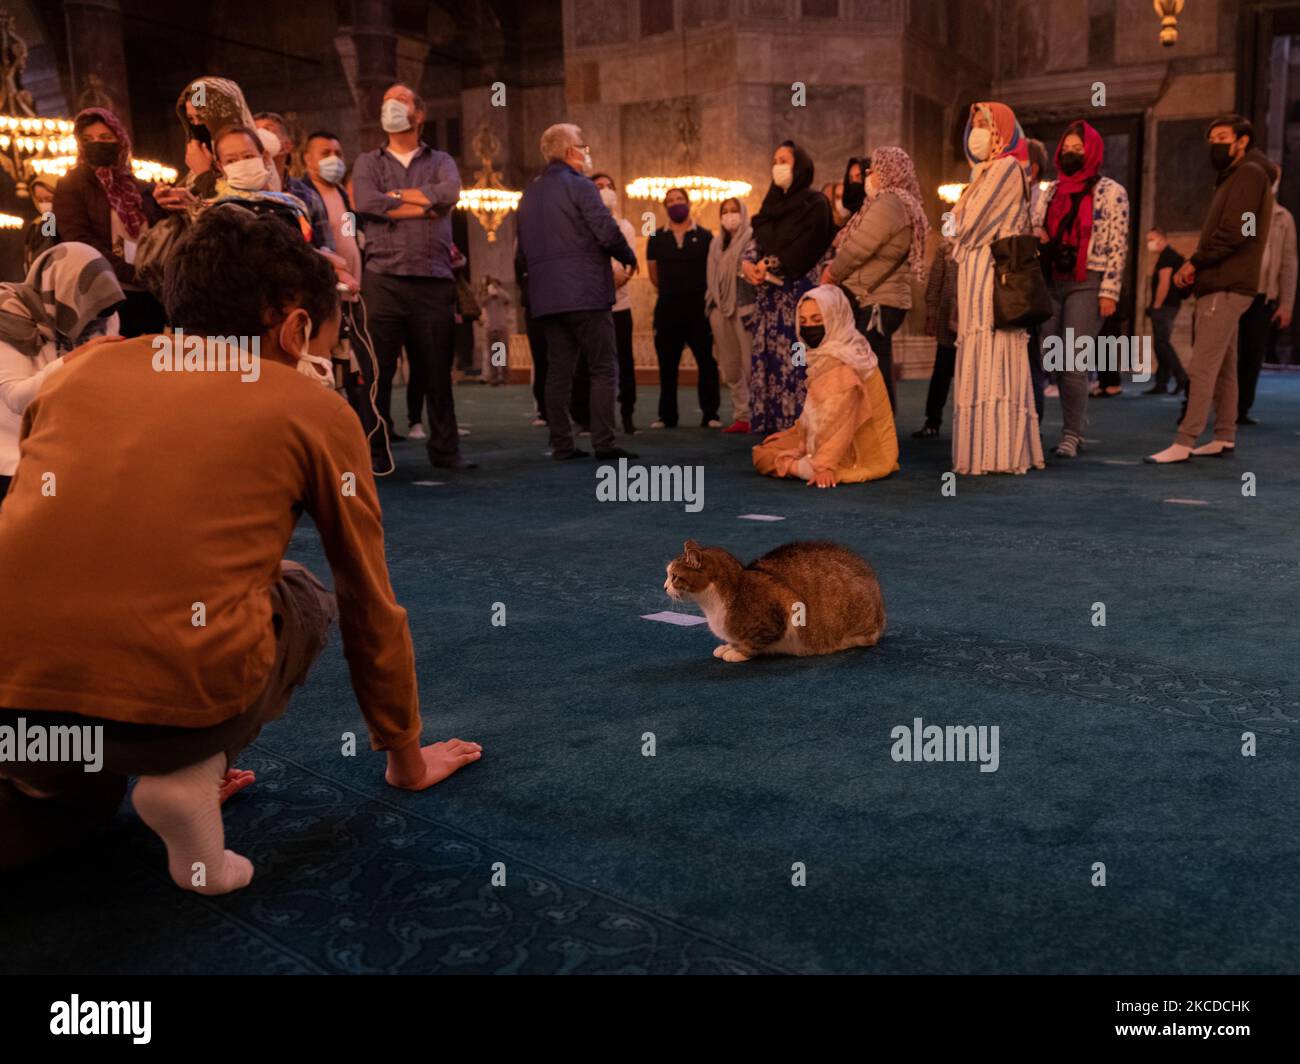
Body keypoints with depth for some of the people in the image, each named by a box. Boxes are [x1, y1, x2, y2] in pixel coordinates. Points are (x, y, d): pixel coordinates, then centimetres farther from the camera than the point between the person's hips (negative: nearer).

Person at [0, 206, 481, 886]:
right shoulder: (316, 411, 9)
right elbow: (371, 608, 17)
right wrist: (407, 758, 32)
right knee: (304, 599, 28)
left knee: (80, 784, 40)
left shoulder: (81, 369, 18)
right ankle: (190, 777, 5)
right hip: (181, 698, -4)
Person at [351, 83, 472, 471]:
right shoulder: (368, 163, 15)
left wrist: (394, 195, -2)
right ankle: (372, 450, 6)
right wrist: (423, 207, -4)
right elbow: (365, 204, -6)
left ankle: (445, 449, 13)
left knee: (437, 371, 5)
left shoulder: (440, 161, 17)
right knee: (376, 370, -1)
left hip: (434, 282, 1)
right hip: (383, 281, 0)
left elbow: (450, 192, -7)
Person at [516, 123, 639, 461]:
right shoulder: (579, 185, -7)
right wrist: (629, 257, 3)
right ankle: (603, 443, -7)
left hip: (545, 295, 7)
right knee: (603, 368, -3)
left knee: (558, 370, 8)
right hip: (586, 292, -7)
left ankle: (561, 444, 8)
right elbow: (608, 232, -14)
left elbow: (524, 247, 20)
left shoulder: (529, 192, 16)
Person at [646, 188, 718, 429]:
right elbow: (653, 274, 15)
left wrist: (709, 296, 3)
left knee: (706, 361, -2)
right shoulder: (656, 238, 9)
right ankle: (667, 416, 10)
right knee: (667, 364, 3)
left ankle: (710, 414, 3)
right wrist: (670, 291, 13)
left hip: (698, 306, -2)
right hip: (667, 307, 2)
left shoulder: (704, 236, 4)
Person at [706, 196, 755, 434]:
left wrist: (754, 310, -15)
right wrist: (711, 308, 13)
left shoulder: (752, 239, 1)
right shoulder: (716, 244, 20)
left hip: (745, 307, -6)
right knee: (730, 367, 5)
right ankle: (740, 416, 9)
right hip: (721, 309, 6)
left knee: (750, 364, -9)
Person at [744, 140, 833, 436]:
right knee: (766, 358, 3)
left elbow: (805, 247, -12)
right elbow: (756, 238, 12)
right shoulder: (773, 201, 20)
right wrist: (747, 262, -8)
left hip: (798, 290, -7)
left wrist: (771, 265, -13)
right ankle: (771, 430, 7)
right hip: (768, 293, 7)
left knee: (793, 361, -11)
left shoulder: (815, 203, -2)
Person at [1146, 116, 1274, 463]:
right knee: (1222, 368, 12)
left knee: (1202, 369, -14)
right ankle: (1225, 437, 17)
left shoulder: (1249, 173, -7)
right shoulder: (1233, 177, 24)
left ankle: (1183, 444, -16)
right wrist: (1197, 266, 3)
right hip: (1221, 286, 10)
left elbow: (1234, 230, -19)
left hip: (1227, 288, -10)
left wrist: (1195, 261, -10)